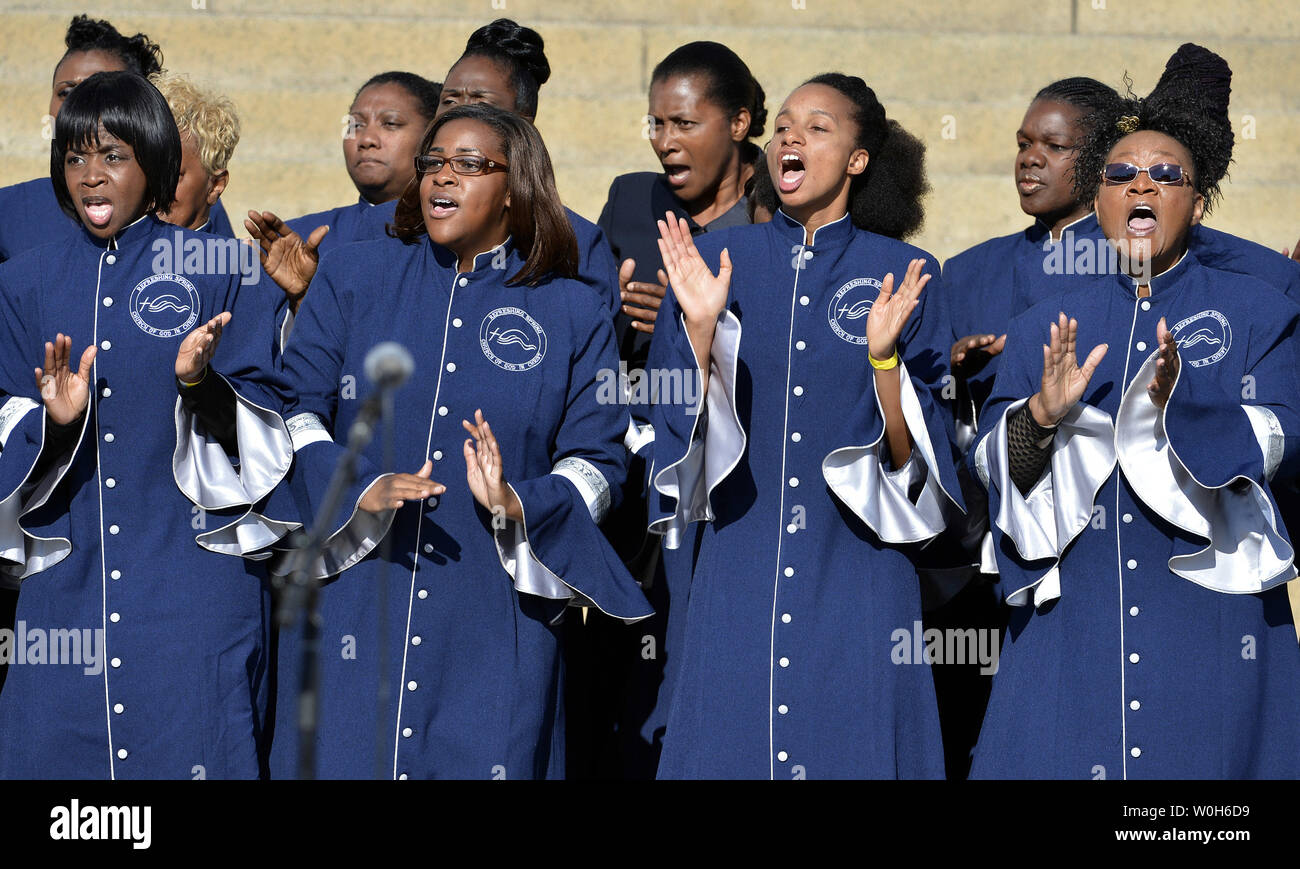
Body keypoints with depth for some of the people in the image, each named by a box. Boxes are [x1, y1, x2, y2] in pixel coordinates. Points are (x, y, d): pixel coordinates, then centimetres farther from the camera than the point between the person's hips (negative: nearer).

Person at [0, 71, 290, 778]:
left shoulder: (216, 274, 2)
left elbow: (266, 429, 0)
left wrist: (200, 384, -20)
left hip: (194, 576, -2)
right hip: (66, 580, 3)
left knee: (188, 750, -5)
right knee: (57, 747, 2)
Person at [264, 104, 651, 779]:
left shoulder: (573, 315, 7)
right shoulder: (352, 278, 8)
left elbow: (597, 463, 4)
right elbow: (294, 411, 2)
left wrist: (516, 503, -17)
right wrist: (359, 491, -17)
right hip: (352, 607, 0)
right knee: (339, 762, -1)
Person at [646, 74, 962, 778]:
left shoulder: (900, 276, 1)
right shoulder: (717, 260, 5)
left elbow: (906, 457, -4)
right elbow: (680, 423, 0)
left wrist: (882, 355, -19)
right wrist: (701, 327, -14)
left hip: (856, 582, -1)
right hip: (739, 581, 1)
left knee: (852, 752, 0)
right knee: (727, 753, 2)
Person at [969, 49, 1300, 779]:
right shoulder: (1048, 325, 11)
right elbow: (993, 463, 3)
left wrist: (1180, 404, -25)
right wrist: (1041, 415, -19)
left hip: (1211, 604, -1)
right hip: (1075, 613, 2)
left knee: (1200, 757, -6)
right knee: (1053, 756, -4)